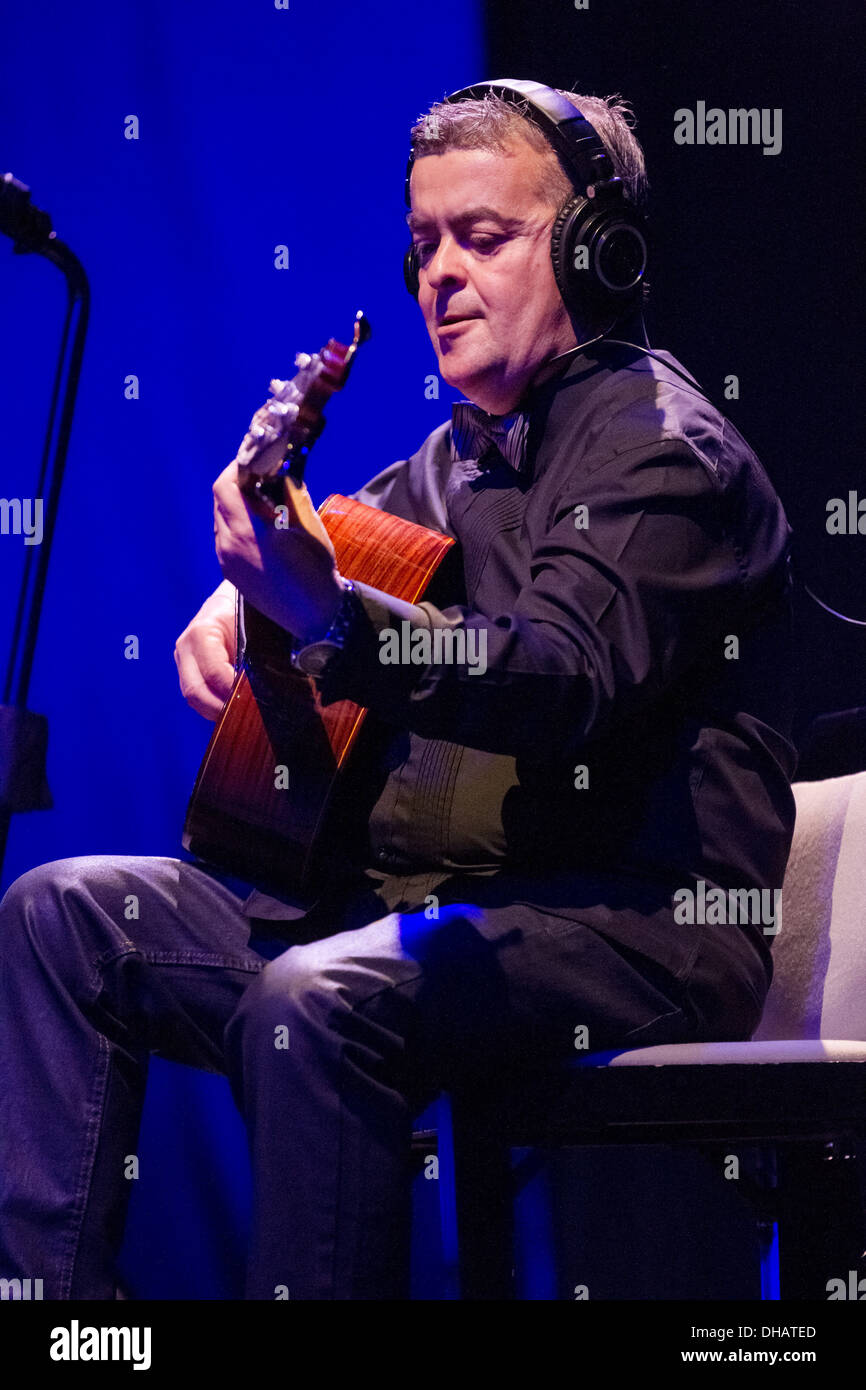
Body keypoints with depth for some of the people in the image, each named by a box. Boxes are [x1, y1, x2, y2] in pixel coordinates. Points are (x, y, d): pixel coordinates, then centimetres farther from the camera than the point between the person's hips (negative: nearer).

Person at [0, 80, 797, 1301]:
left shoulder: (662, 448, -10)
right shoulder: (462, 455, 18)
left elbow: (564, 681, -28)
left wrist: (331, 610, -44)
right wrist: (237, 601, 8)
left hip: (636, 920, -9)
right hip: (424, 897, 10)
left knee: (321, 997, -37)